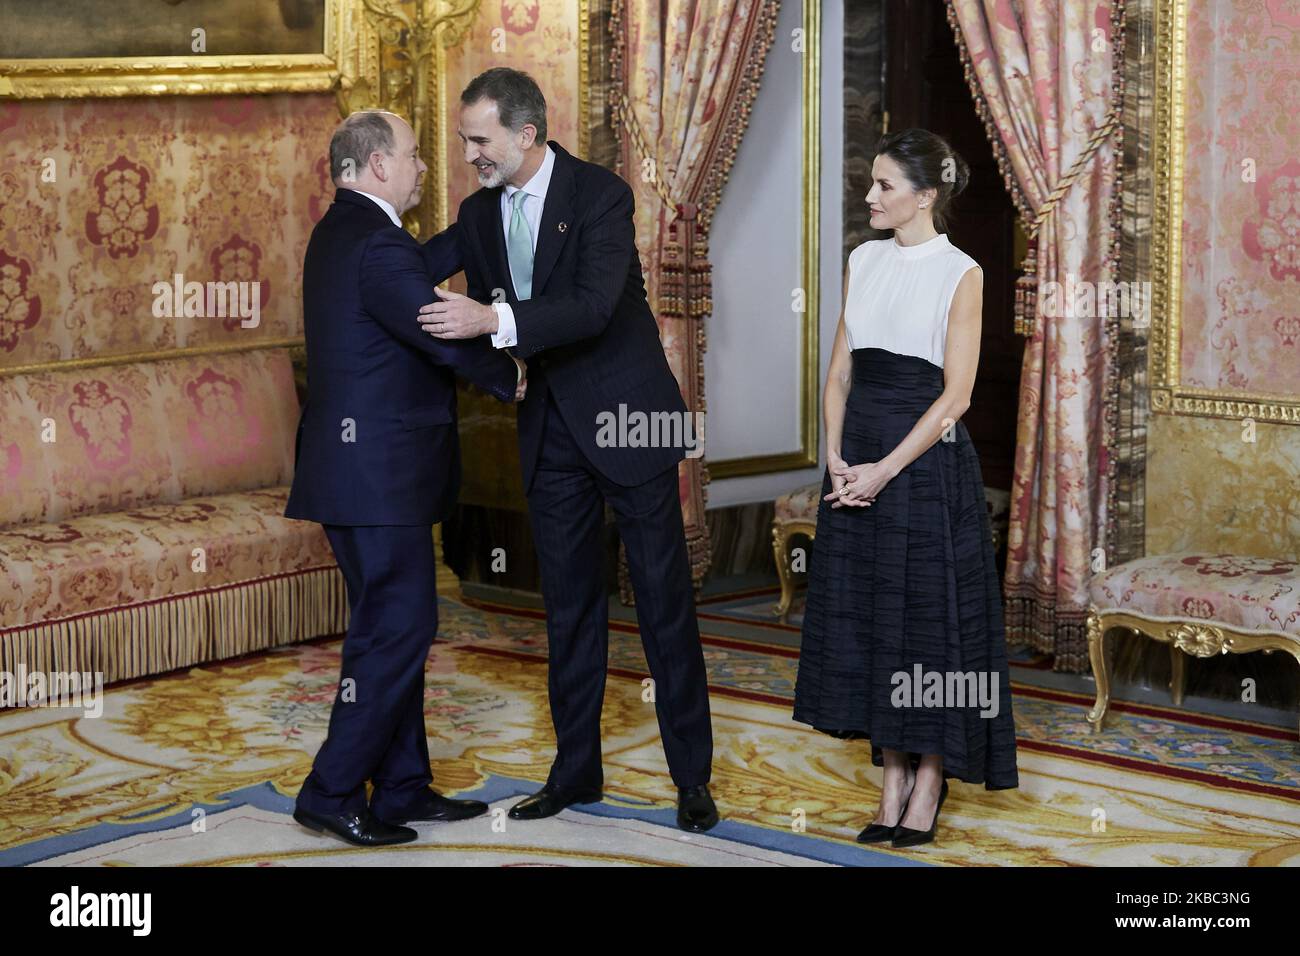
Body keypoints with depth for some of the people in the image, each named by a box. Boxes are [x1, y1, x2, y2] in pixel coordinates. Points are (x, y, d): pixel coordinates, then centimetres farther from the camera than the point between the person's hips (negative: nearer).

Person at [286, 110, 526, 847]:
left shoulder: (343, 231, 13)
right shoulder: (376, 245, -19)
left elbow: (423, 269, 26)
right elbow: (446, 337, -18)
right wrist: (510, 376, 0)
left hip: (367, 466, 11)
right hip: (380, 470, -11)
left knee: (393, 627, 14)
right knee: (398, 628, -6)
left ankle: (403, 786, 21)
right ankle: (332, 794, 0)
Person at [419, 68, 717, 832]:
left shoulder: (601, 194, -15)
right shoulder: (479, 213, 5)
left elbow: (593, 306, -27)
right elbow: (482, 319, 14)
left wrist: (495, 321, -35)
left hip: (625, 414, -6)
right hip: (551, 426, 6)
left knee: (664, 596, 0)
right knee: (571, 603, 10)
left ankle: (693, 775, 8)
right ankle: (577, 770, 19)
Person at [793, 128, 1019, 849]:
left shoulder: (960, 274, -7)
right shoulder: (864, 261, 9)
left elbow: (955, 394, -11)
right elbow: (840, 370, 10)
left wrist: (886, 469, -14)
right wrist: (836, 457, -3)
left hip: (926, 460, -6)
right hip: (858, 462, 6)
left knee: (929, 617, 1)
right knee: (865, 619, 7)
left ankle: (929, 782, 13)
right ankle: (893, 780, 17)